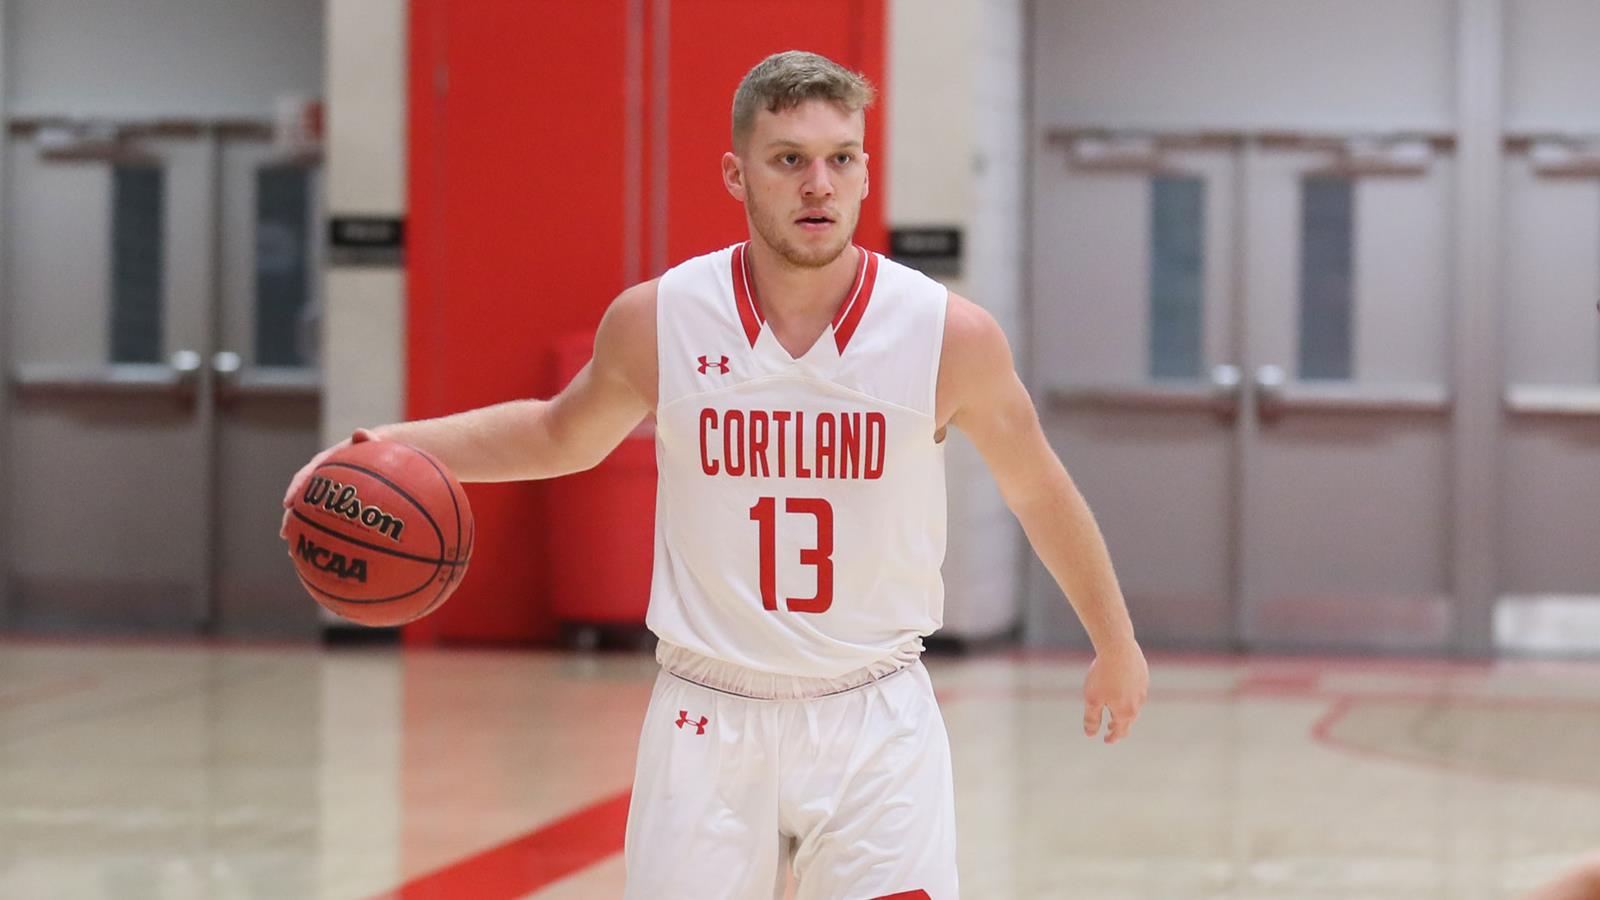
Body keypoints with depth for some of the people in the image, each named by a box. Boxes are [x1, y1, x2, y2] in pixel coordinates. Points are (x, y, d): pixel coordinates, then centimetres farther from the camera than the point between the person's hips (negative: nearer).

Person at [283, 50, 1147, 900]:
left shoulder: (947, 333, -9)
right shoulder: (656, 321, -5)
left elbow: (1037, 489, 8)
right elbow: (560, 436, 15)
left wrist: (1116, 643, 19)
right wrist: (390, 448, 4)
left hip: (875, 721, -1)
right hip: (709, 721, 1)